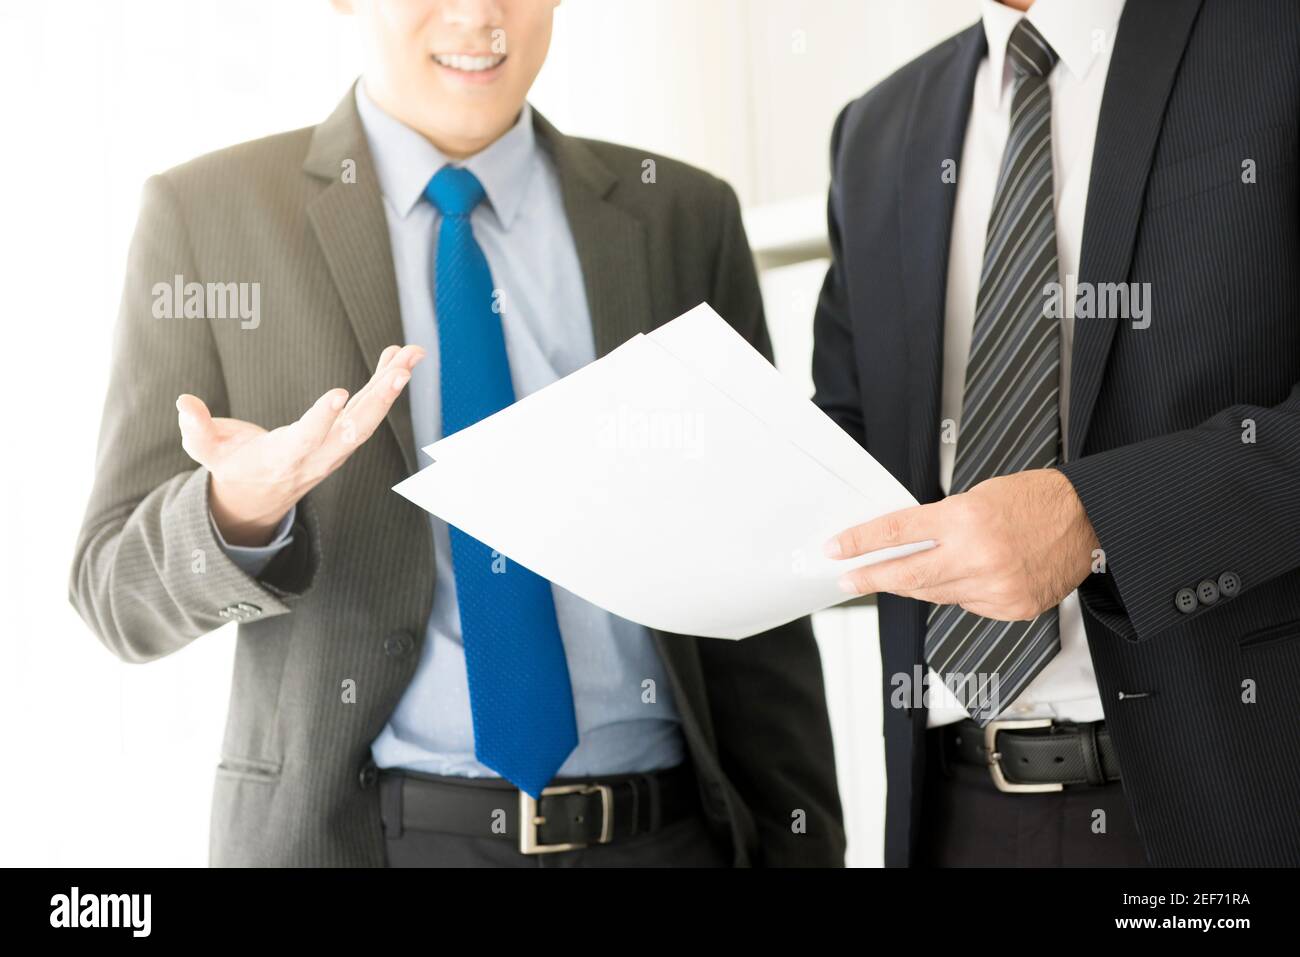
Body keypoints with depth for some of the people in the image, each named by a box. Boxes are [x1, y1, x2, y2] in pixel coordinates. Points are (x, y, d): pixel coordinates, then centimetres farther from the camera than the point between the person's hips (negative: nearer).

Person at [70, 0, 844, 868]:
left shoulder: (686, 219, 2)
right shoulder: (207, 214, -3)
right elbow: (119, 592, -2)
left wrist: (804, 843, -2)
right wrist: (238, 511, -23)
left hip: (668, 830, 2)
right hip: (350, 829, -1)